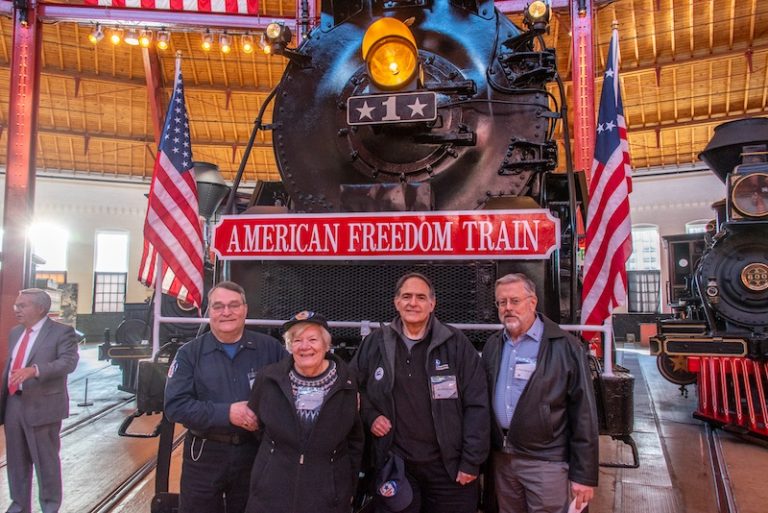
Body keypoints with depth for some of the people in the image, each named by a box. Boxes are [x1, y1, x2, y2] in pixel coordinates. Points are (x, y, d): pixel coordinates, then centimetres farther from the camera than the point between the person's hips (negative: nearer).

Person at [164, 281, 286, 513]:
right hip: (204, 455, 0)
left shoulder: (270, 348, -2)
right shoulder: (189, 353, -2)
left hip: (256, 453, 1)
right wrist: (227, 413, -21)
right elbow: (175, 405, -11)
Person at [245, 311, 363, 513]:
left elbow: (354, 440, 4)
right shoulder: (269, 378, -6)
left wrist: (350, 487, 6)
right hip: (273, 491, 1)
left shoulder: (345, 384, -5)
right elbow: (254, 423, 10)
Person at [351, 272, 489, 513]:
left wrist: (472, 461, -7)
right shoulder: (375, 344, 1)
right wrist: (369, 416, -2)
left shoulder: (456, 344, -5)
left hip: (448, 465, -1)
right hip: (394, 464, 2)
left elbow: (477, 406, -5)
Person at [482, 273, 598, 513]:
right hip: (501, 458, 5)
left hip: (546, 462, -5)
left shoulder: (566, 347, -10)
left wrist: (584, 475, -10)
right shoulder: (492, 345, 7)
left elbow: (584, 414, -10)